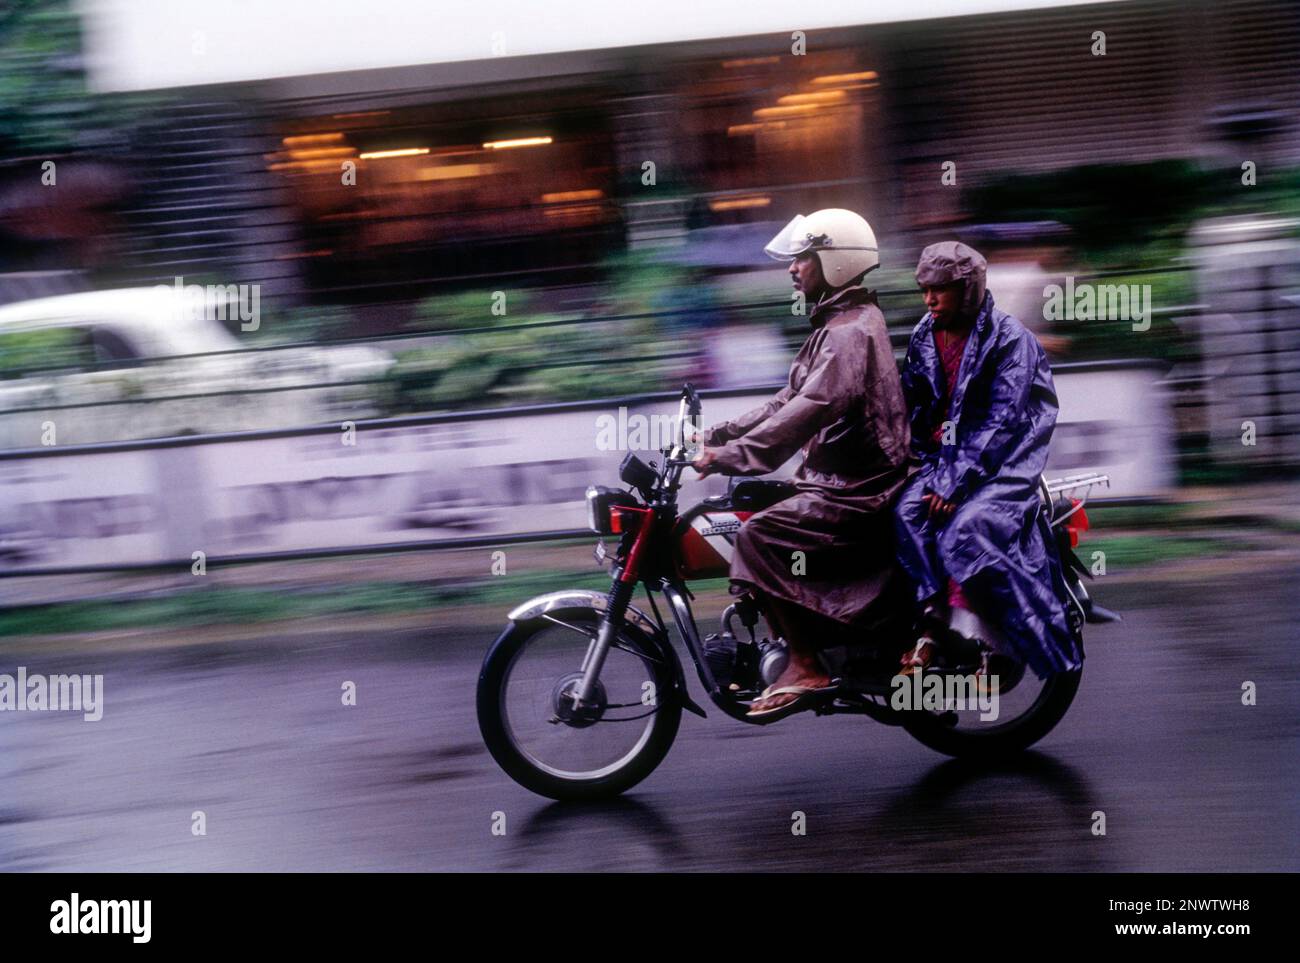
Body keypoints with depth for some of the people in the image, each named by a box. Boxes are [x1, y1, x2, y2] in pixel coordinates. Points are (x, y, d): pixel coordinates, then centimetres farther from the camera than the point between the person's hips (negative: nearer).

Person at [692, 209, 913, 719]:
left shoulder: (850, 331, -16)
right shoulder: (838, 324, 18)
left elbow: (811, 409, -30)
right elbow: (789, 402, 20)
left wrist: (730, 456, -33)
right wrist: (718, 436, 13)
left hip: (854, 495, -11)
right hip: (838, 481, 11)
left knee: (759, 537, -23)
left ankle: (805, 668, -19)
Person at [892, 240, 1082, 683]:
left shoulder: (1009, 338, -9)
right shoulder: (924, 336, 11)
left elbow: (1003, 421, -16)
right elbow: (909, 405, 9)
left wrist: (957, 483, -23)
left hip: (1003, 463, -5)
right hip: (944, 456, 6)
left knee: (967, 529, -32)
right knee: (908, 512, -25)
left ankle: (985, 642, -21)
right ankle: (933, 624, -24)